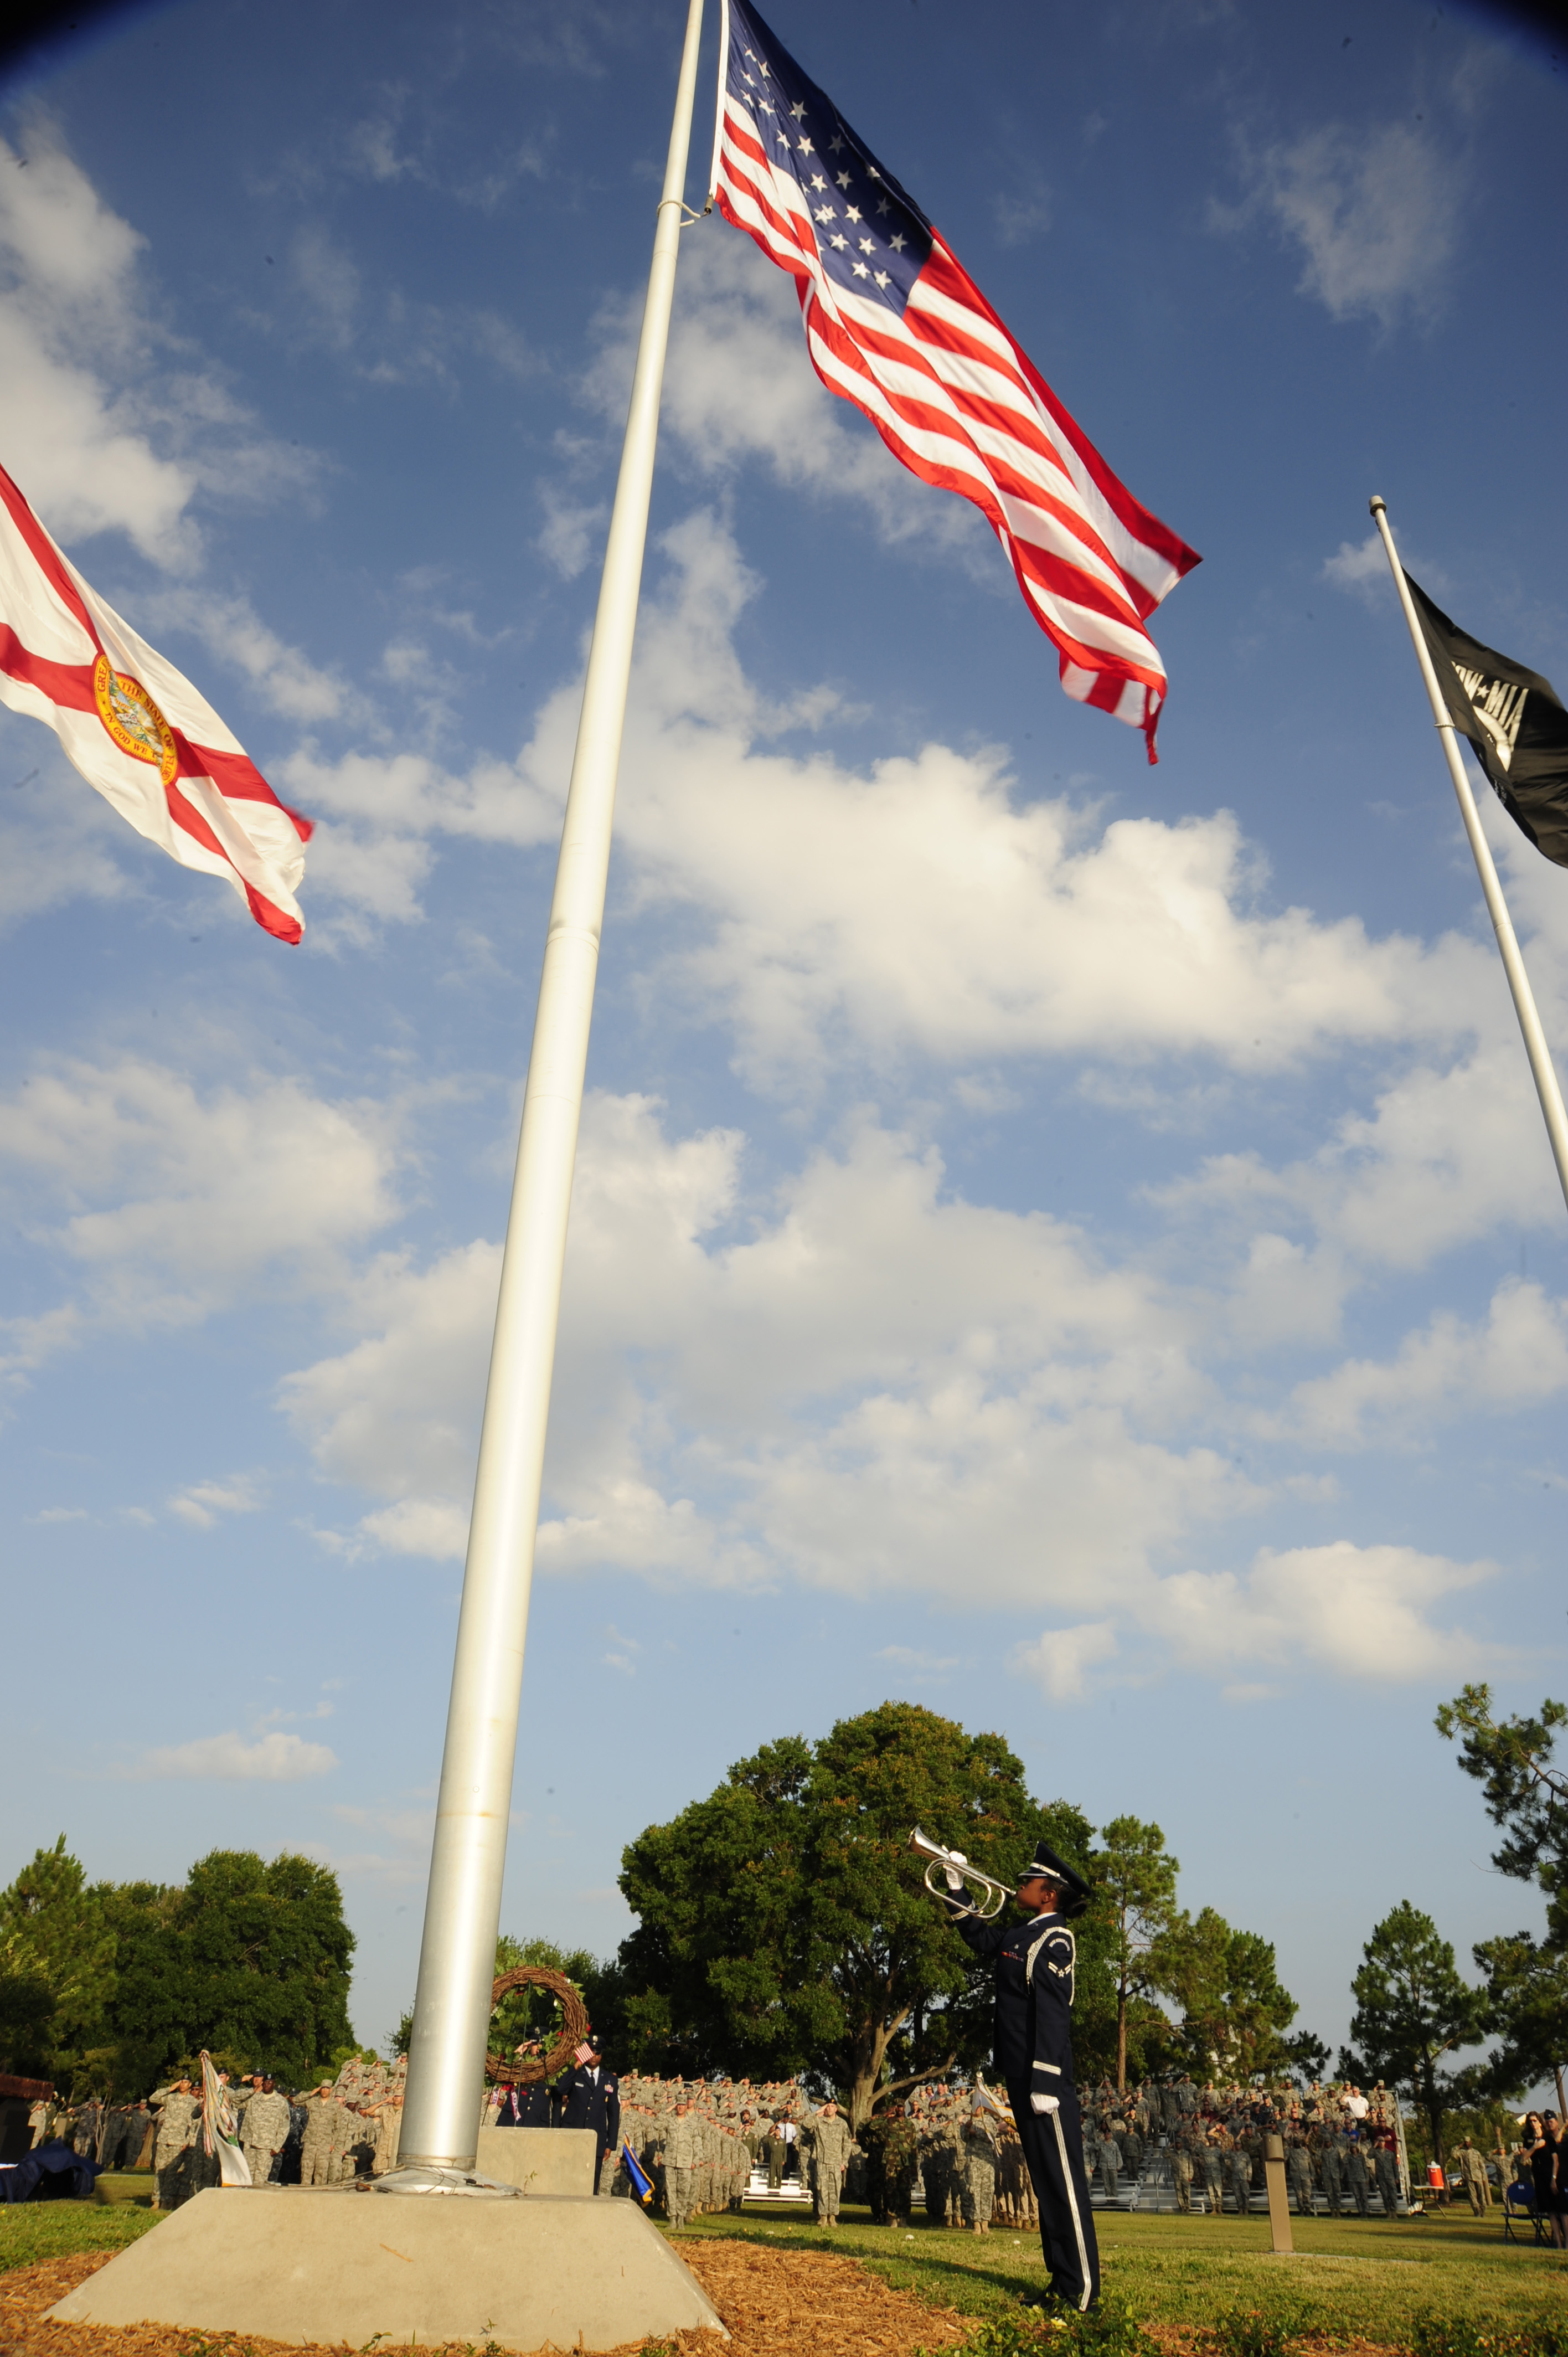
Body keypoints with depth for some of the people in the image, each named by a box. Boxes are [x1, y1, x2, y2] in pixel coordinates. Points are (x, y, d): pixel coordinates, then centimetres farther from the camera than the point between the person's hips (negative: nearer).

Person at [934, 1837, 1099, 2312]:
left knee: (1063, 2183, -5)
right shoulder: (1019, 1936, 14)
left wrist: (1045, 2083, -24)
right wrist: (955, 1887, 26)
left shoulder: (1055, 1939, -12)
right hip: (1022, 2080, 9)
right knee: (1046, 2182, 13)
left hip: (1046, 2080, -9)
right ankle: (1061, 2282, 20)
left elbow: (1052, 2014, -19)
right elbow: (976, 1935, 32)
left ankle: (1081, 2291, -1)